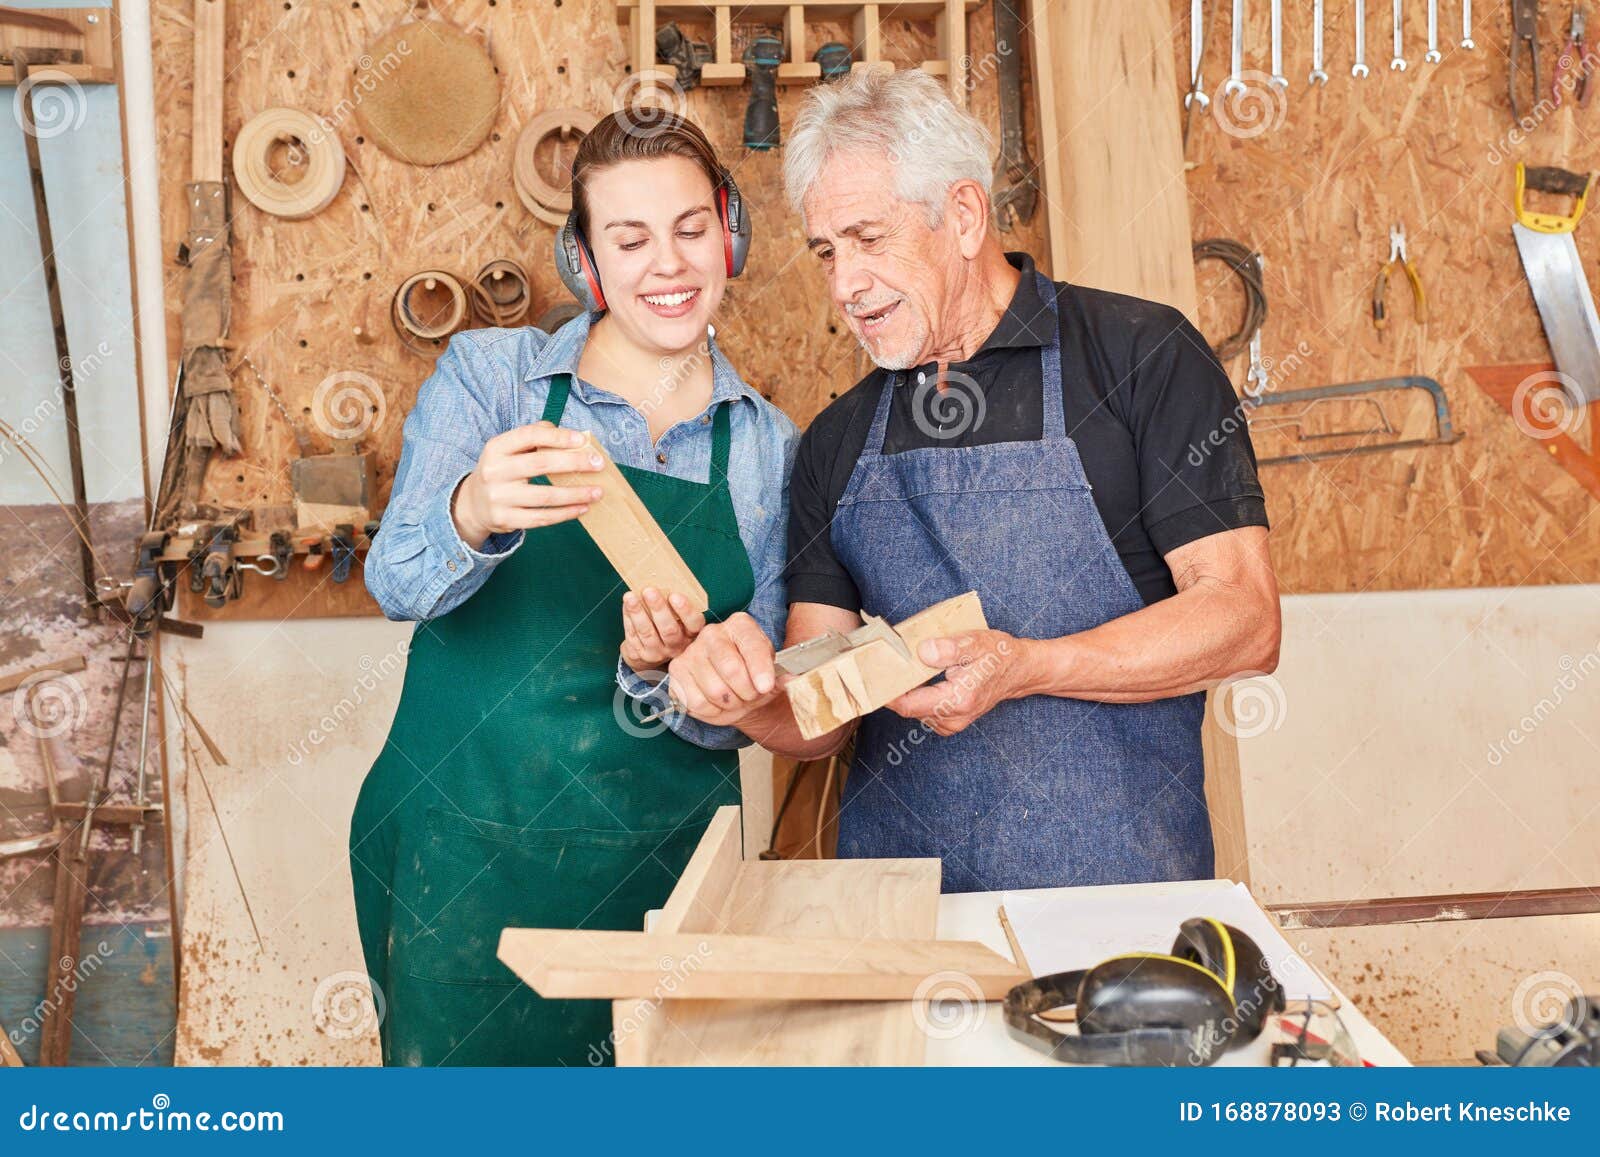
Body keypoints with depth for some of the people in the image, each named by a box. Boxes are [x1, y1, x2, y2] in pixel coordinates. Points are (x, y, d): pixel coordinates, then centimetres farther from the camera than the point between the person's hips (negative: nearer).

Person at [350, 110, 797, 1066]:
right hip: (462, 857, -1)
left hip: (665, 872, 2)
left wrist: (667, 670, -18)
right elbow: (397, 582, -13)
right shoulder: (489, 373, -1)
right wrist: (471, 514, -34)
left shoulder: (771, 448, 4)